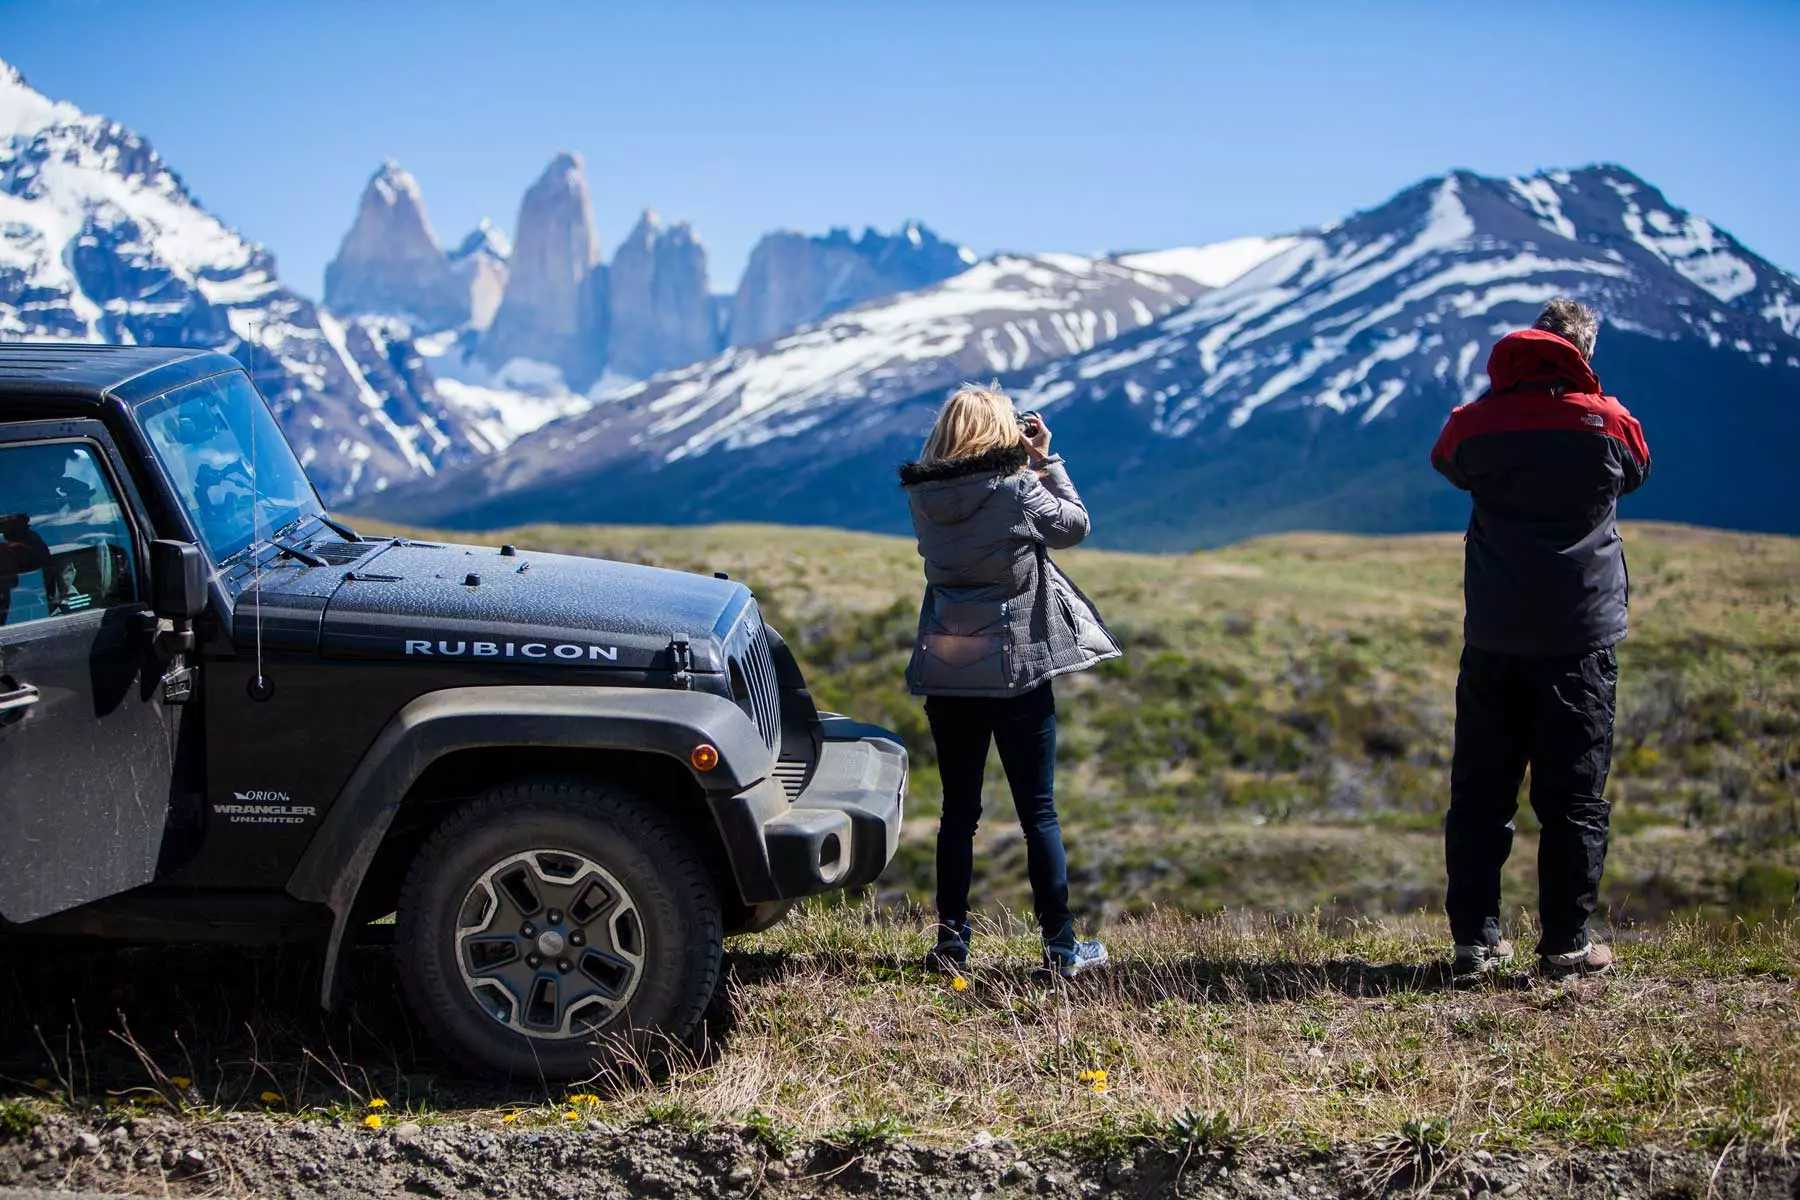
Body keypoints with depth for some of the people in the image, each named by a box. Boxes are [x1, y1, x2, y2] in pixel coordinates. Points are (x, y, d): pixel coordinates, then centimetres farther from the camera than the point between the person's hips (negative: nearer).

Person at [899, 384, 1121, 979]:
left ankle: (951, 941, 12)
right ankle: (1060, 946, 9)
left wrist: (1029, 466, 11)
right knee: (1038, 812, 5)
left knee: (959, 809, 12)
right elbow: (1075, 525, 3)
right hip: (1017, 672, -3)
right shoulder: (1018, 489, -13)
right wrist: (1047, 461, 9)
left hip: (946, 673, 4)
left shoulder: (923, 498, -1)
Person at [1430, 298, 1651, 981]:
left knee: (1480, 791, 8)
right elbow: (1636, 474, 18)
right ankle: (1565, 944, 6)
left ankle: (1475, 939, 7)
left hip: (1494, 636, 2)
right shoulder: (1606, 420, -3)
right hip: (1580, 635, -2)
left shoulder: (1476, 422, 1)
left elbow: (1448, 463, 22)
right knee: (1575, 796, 4)